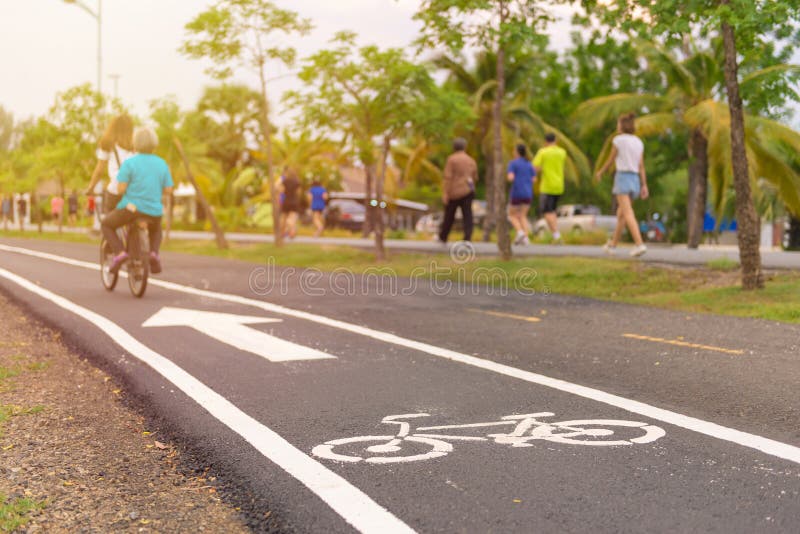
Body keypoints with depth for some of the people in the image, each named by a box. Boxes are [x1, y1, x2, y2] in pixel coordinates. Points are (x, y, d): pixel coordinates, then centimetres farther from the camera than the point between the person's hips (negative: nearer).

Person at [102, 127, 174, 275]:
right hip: (154, 212, 4)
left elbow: (121, 188, -13)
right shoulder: (162, 164, 4)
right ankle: (154, 253, 7)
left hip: (131, 208, -3)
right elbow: (168, 191, 3)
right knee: (156, 230, 36)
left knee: (106, 224, 22)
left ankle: (119, 252, -1)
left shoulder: (129, 163, -8)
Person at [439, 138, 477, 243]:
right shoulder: (471, 161, 9)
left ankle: (443, 237, 30)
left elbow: (447, 177, -12)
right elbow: (475, 178, 16)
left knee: (449, 216, 13)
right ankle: (467, 239, -19)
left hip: (453, 192, -2)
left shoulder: (451, 159, -4)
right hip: (467, 191, 2)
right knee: (467, 216, -5)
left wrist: (445, 194, -14)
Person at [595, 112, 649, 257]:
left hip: (622, 178, -7)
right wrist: (644, 186, 6)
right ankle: (613, 245, 27)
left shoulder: (618, 140, -6)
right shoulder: (639, 142, 11)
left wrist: (600, 172, 18)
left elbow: (610, 160, 1)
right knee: (621, 213, 18)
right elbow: (641, 166, 8)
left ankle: (640, 244, -29)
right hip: (635, 180, 7)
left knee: (628, 215, -14)